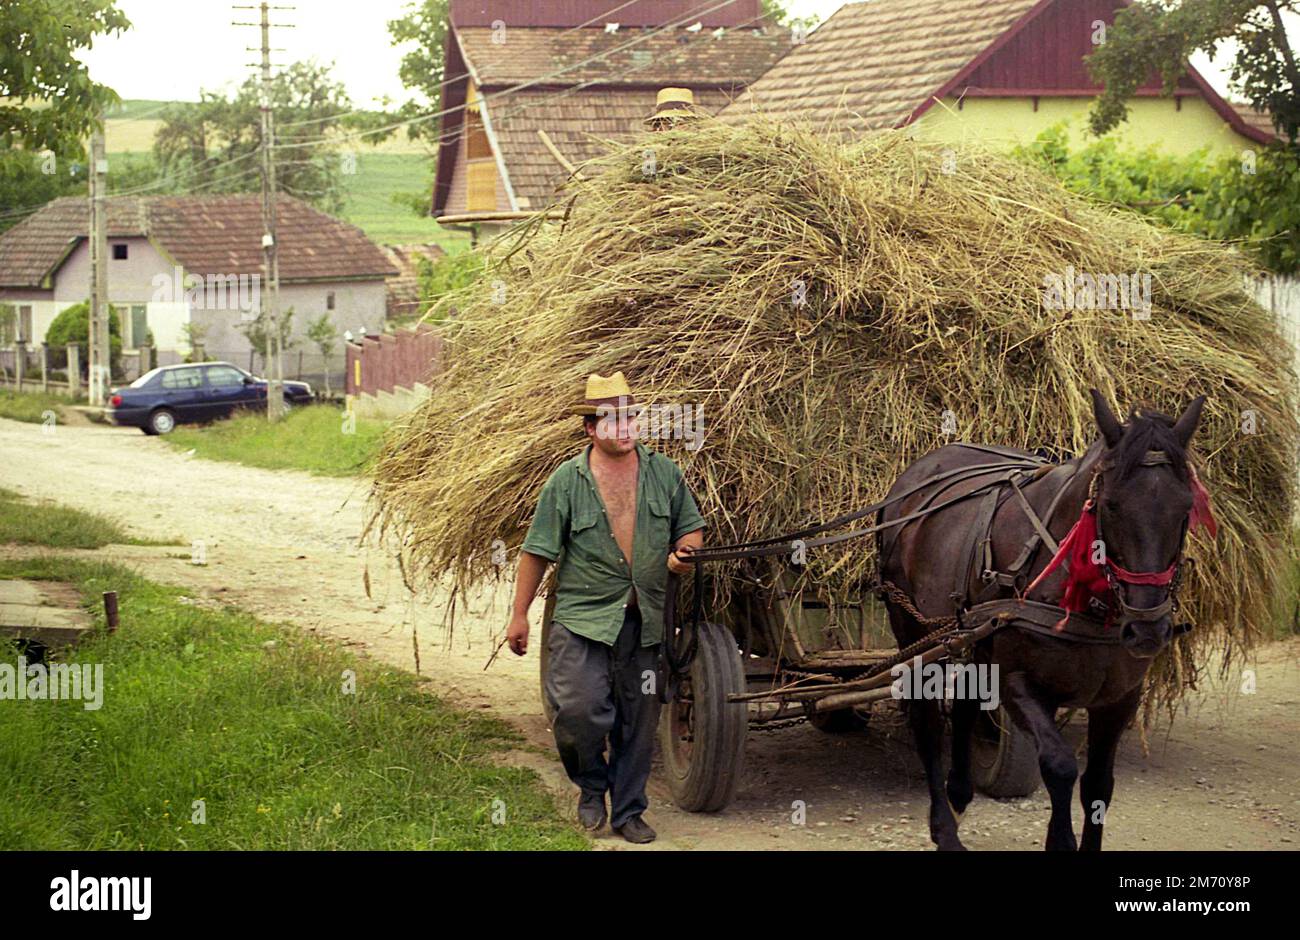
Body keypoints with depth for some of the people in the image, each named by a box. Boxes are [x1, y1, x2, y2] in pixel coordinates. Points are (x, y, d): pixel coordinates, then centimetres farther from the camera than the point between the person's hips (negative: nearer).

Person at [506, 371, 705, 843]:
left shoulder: (664, 473, 6)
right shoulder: (567, 480, -2)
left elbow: (692, 526, 18)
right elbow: (537, 551, 1)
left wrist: (683, 553, -6)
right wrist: (519, 615, 1)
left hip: (644, 621, 3)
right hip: (584, 616, -3)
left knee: (638, 720, 8)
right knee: (580, 711, -14)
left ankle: (628, 811, 22)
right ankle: (592, 789, 14)